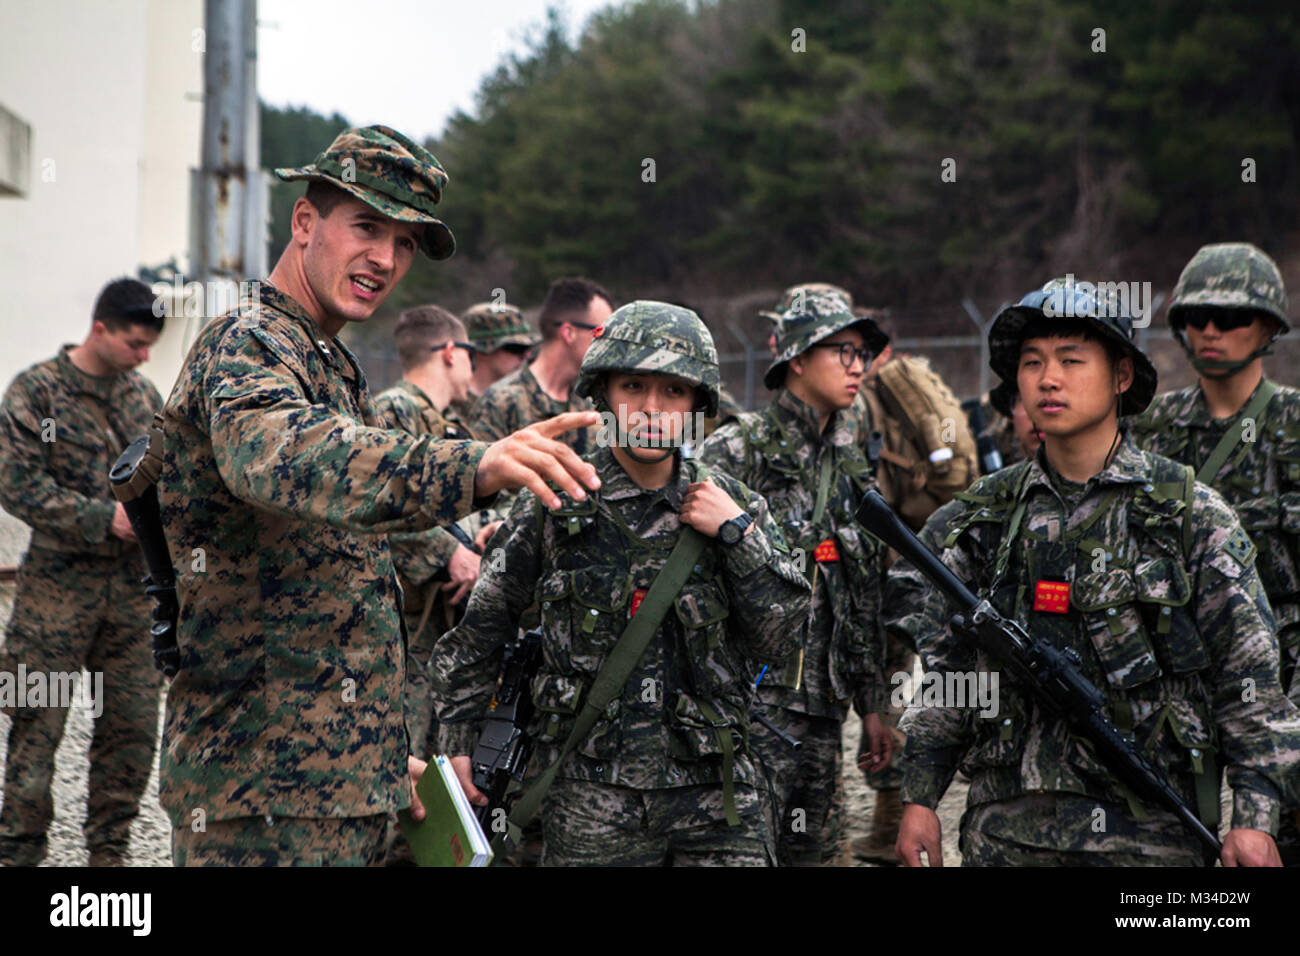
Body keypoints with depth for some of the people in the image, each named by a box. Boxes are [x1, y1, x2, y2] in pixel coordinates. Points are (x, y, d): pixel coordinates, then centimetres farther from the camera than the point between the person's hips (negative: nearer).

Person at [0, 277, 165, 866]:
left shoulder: (144, 395, 11)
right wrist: (106, 518, -17)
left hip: (134, 588, 5)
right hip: (57, 588, -5)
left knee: (133, 727, 6)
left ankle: (109, 849, 19)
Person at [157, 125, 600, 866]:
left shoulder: (336, 369, 20)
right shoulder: (246, 346, -12)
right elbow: (282, 456, -38)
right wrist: (471, 468, -52)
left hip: (344, 776, 10)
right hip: (269, 793, -10)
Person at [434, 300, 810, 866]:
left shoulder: (733, 505, 6)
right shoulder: (552, 506, 0)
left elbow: (781, 638, 1)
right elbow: (477, 629, 10)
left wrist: (738, 532, -7)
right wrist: (458, 741, 10)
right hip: (590, 802, -2)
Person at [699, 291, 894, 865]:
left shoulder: (849, 464, 15)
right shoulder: (737, 450, -7)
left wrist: (872, 704, 18)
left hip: (821, 702, 7)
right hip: (750, 697, -7)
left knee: (816, 850, 10)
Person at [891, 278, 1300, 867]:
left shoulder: (1191, 512, -1)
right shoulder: (985, 515, 9)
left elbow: (1249, 676, -2)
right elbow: (943, 670, 13)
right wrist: (919, 796, 7)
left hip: (1145, 830, -2)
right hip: (1006, 827, 3)